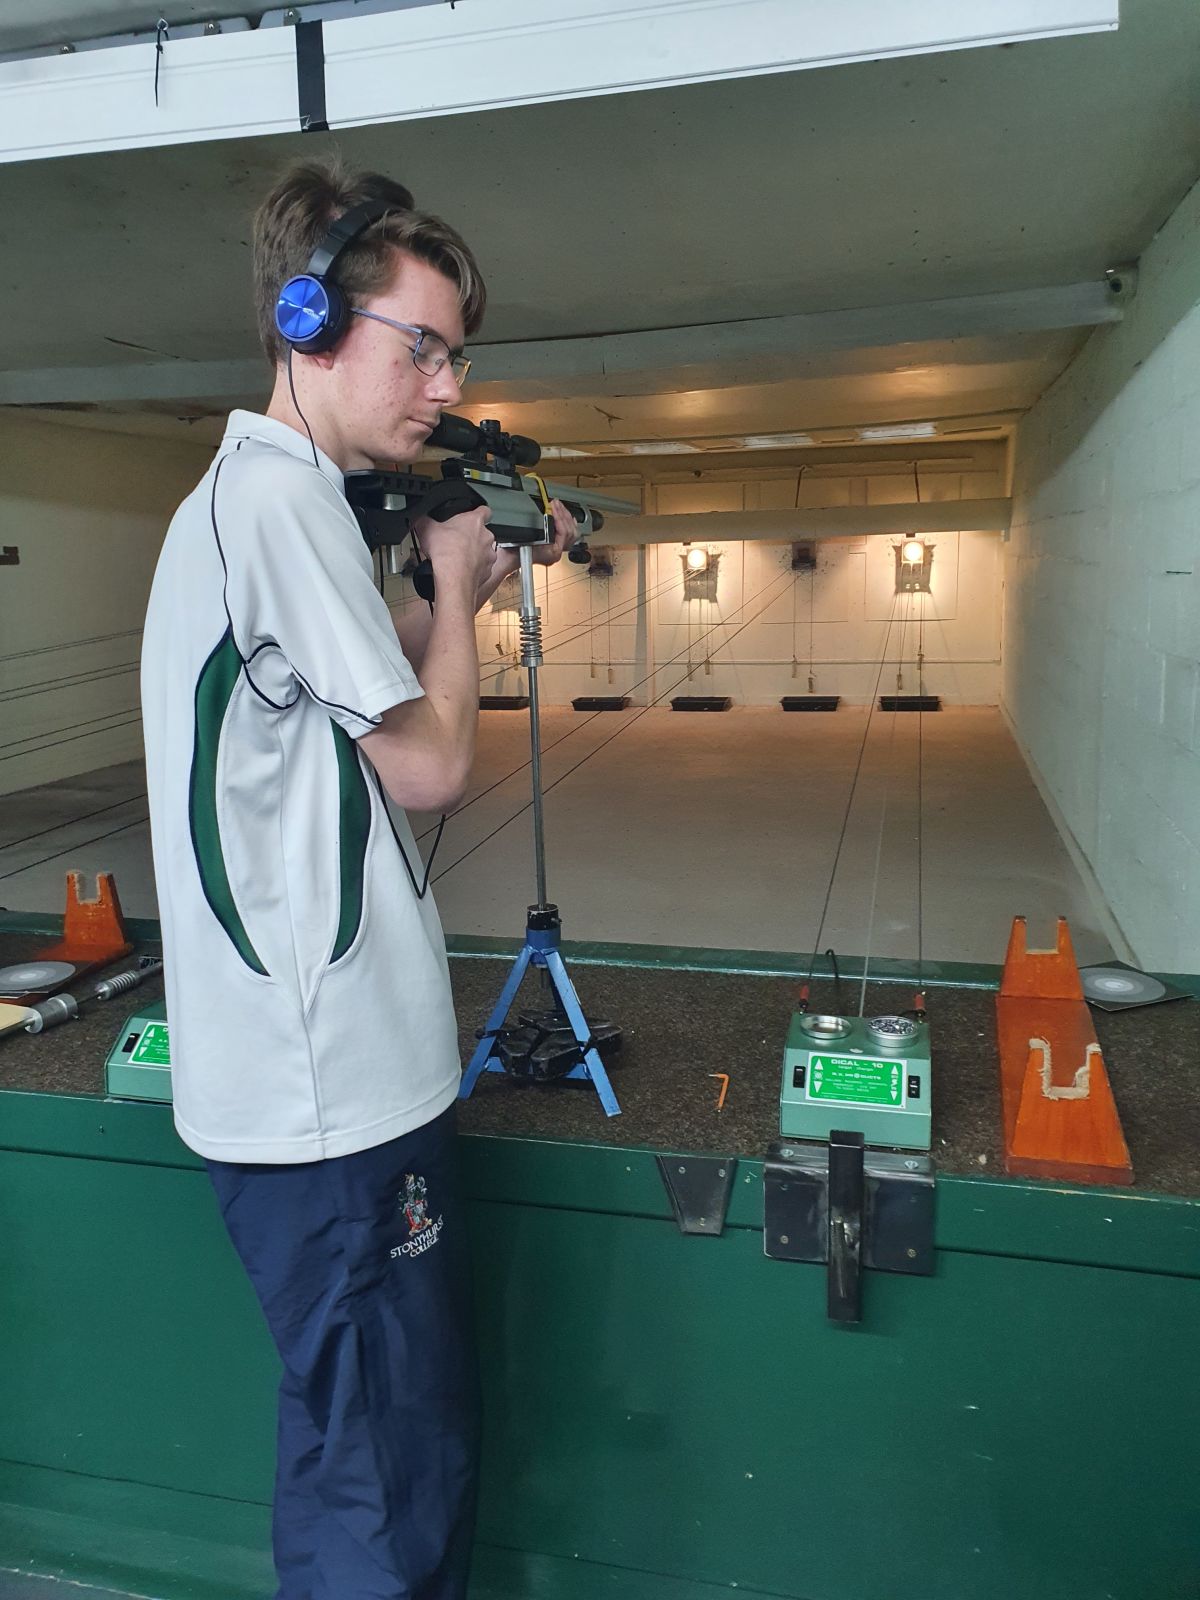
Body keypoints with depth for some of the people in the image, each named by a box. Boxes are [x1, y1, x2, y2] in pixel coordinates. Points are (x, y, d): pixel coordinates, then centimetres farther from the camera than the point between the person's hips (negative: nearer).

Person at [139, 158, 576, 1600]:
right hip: (325, 1095, -10)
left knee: (417, 1435, 23)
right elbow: (430, 763, -16)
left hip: (321, 1067, 10)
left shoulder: (247, 489, 15)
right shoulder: (279, 491, -17)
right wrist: (456, 579, -1)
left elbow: (380, 673, 25)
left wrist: (477, 581, 15)